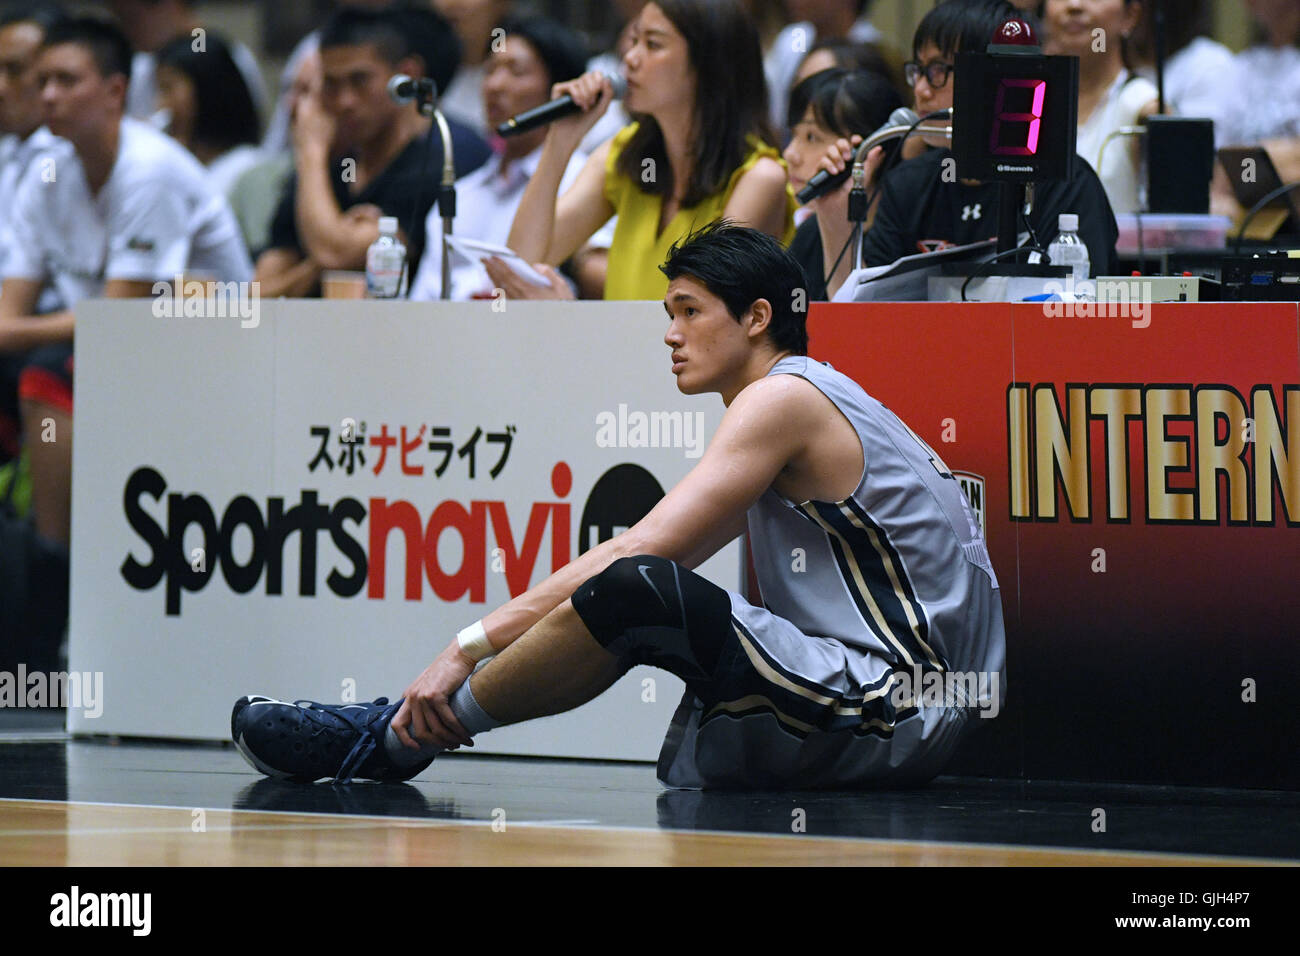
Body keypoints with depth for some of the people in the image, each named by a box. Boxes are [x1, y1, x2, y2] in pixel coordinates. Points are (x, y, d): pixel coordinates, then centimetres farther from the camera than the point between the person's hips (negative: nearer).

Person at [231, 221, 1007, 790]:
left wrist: (472, 646, -13)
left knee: (638, 594, -25)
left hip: (886, 713, -11)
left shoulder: (785, 398, -8)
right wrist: (488, 646, 17)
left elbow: (635, 556, -15)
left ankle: (396, 739, -12)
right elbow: (648, 555, 23)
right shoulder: (810, 409, 23)